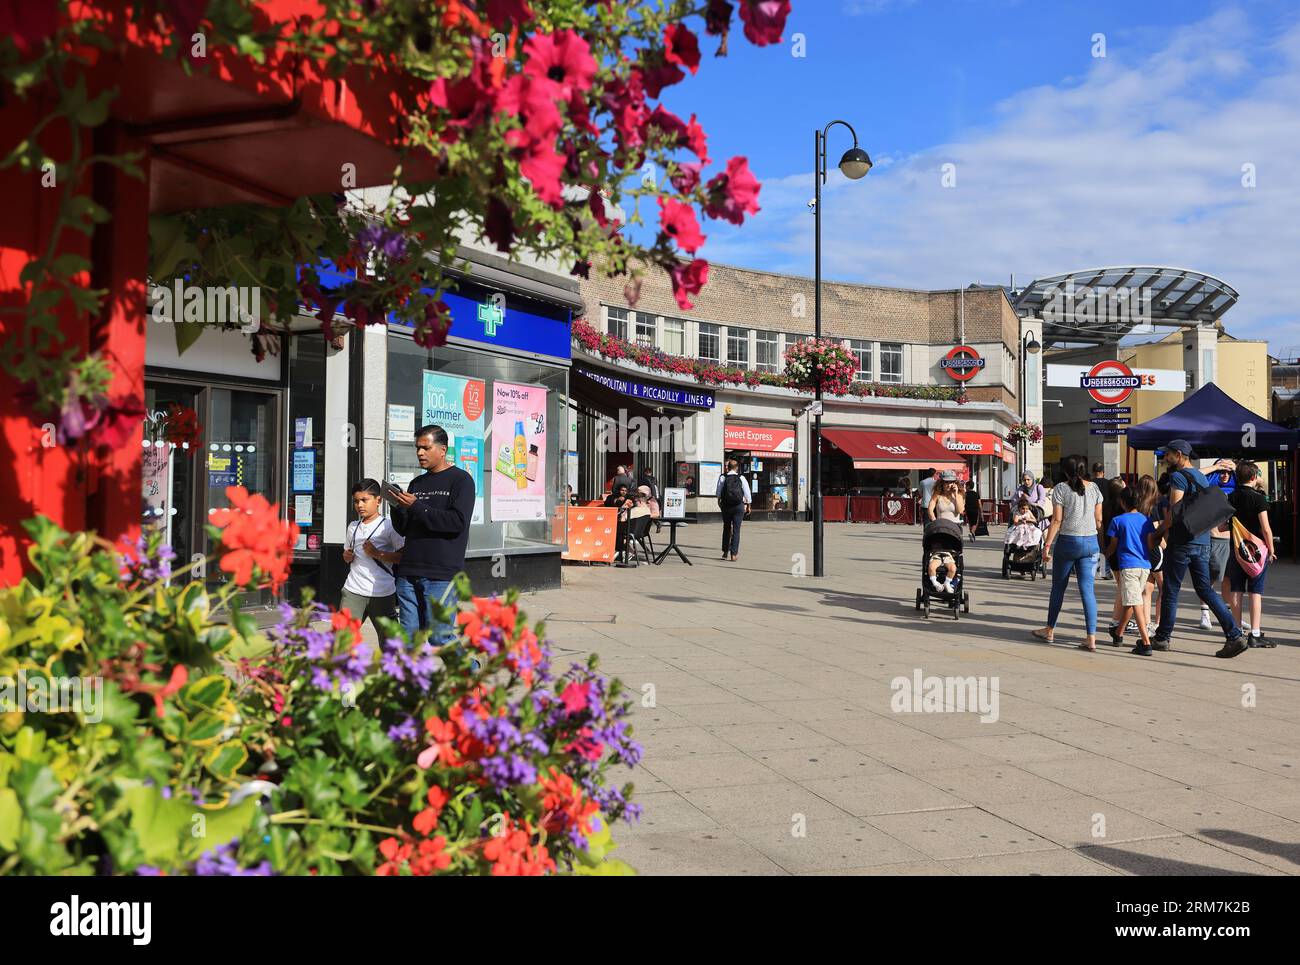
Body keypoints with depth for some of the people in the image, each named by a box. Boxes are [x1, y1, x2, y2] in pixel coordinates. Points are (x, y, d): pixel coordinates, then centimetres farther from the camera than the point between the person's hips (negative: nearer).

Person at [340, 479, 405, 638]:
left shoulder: (388, 526, -4)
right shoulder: (353, 527, 13)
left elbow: (403, 556, -9)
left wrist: (377, 554, -17)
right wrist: (347, 556, 5)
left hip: (382, 593, -4)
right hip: (353, 591, 4)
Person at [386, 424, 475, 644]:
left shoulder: (460, 479, 0)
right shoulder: (417, 483, 20)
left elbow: (458, 521, -13)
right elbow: (403, 529, 20)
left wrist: (416, 507, -13)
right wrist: (398, 508, -1)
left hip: (441, 575, -6)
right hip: (408, 574, 6)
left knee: (440, 638, -7)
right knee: (409, 638, 5)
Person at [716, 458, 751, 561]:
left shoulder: (722, 477, -3)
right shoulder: (741, 478, -2)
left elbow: (718, 492, 1)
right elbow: (747, 493, -1)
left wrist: (719, 501, 17)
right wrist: (748, 505, 8)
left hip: (726, 505, 1)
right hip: (739, 505, -1)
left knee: (726, 528, 16)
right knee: (736, 530, 1)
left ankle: (725, 552, 22)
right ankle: (734, 554, -3)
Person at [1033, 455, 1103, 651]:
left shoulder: (1061, 488, -6)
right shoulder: (1094, 488, 6)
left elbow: (1057, 520, -9)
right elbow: (1099, 520, 7)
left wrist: (1047, 544, -6)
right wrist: (1101, 544, 14)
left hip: (1068, 541, -3)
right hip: (1091, 542, 3)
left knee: (1058, 586, 11)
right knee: (1087, 589, 1)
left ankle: (1050, 631, 22)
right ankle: (1091, 638, -5)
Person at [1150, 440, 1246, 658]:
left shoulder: (1178, 477, -10)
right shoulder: (1202, 478, 17)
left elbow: (1174, 512, -19)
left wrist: (1159, 532, -6)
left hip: (1181, 543, -8)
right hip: (1203, 542, 8)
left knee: (1170, 591, 3)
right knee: (1205, 589, 8)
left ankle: (1162, 638, 11)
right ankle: (1235, 636, -2)